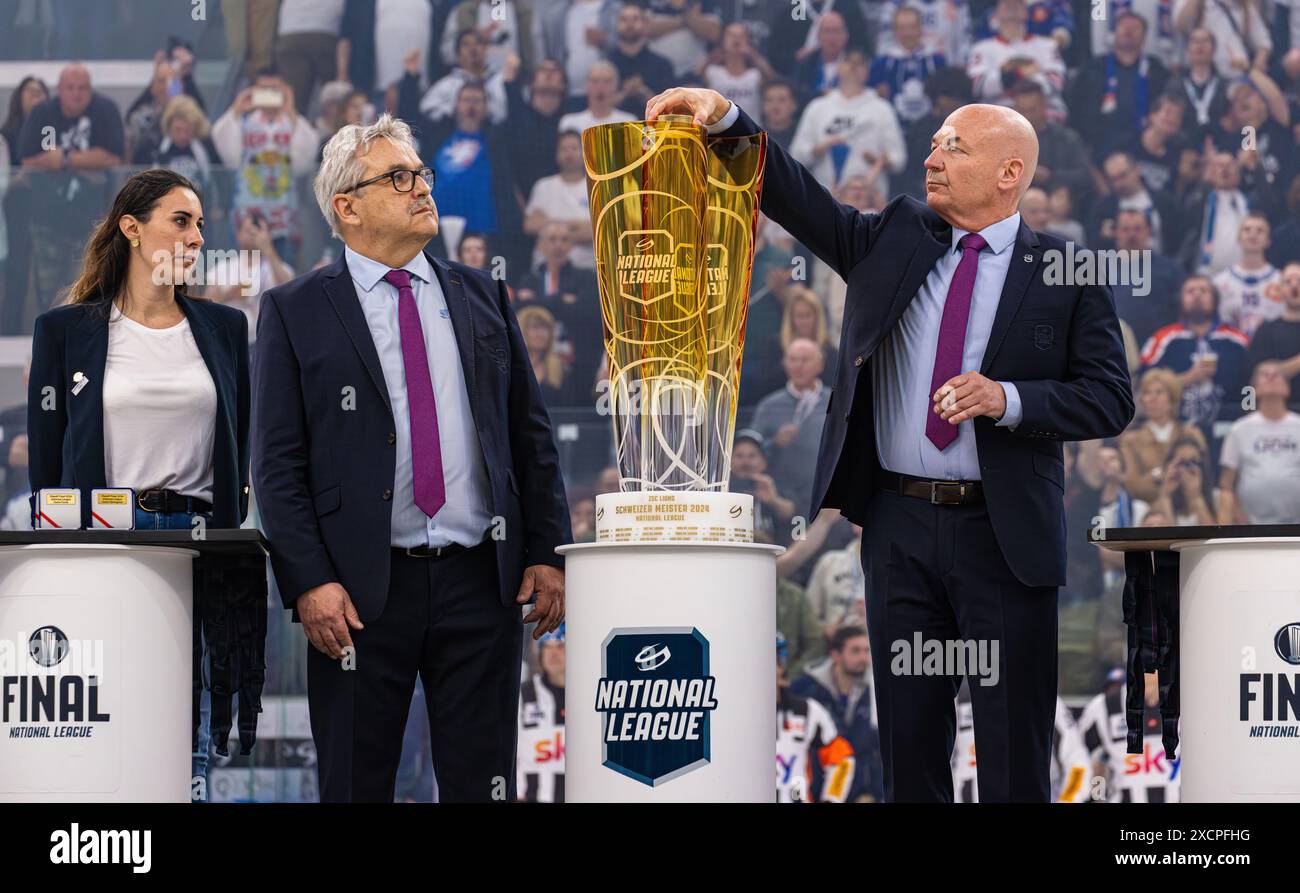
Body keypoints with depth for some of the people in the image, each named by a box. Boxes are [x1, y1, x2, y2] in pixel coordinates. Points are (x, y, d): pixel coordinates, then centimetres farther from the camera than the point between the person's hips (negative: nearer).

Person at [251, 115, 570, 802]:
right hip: (359, 591, -3)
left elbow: (531, 434, 14)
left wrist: (547, 553, 5)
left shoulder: (482, 297, 13)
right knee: (355, 787, 3)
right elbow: (277, 465, -2)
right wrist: (308, 583, -12)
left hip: (481, 582, 3)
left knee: (480, 784, 3)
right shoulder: (294, 313, 2)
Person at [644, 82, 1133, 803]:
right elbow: (796, 199, 2)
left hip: (1003, 534, -3)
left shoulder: (1064, 273, 0)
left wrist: (1007, 399, -17)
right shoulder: (893, 240, 10)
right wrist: (726, 120, -13)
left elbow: (1109, 399, -3)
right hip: (900, 527, 3)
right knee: (908, 744, 8)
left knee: (1014, 754, 0)